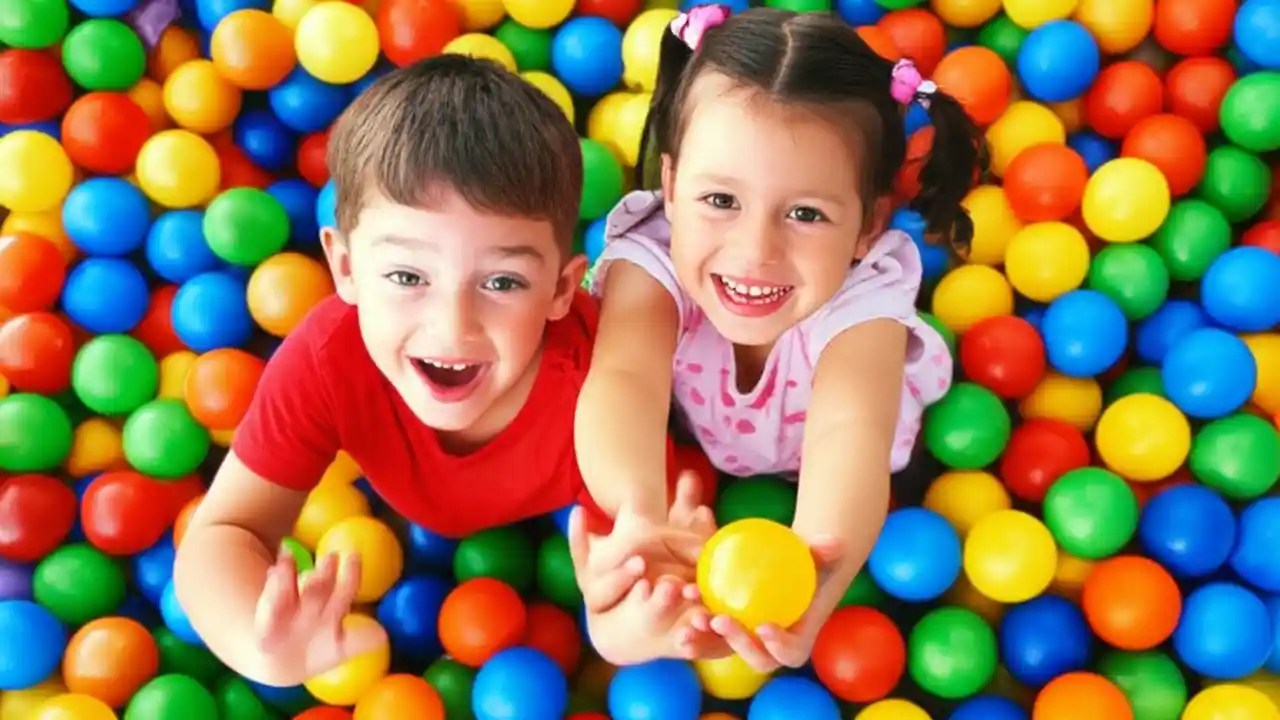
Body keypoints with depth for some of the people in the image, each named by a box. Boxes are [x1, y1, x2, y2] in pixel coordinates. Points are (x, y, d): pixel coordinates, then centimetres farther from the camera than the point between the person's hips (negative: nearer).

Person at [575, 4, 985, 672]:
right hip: (687, 457, 1)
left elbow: (850, 432, -62)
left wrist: (814, 568, -85)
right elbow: (624, 379, -59)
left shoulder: (863, 302, -42)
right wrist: (638, 512, -83)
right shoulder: (650, 258, -40)